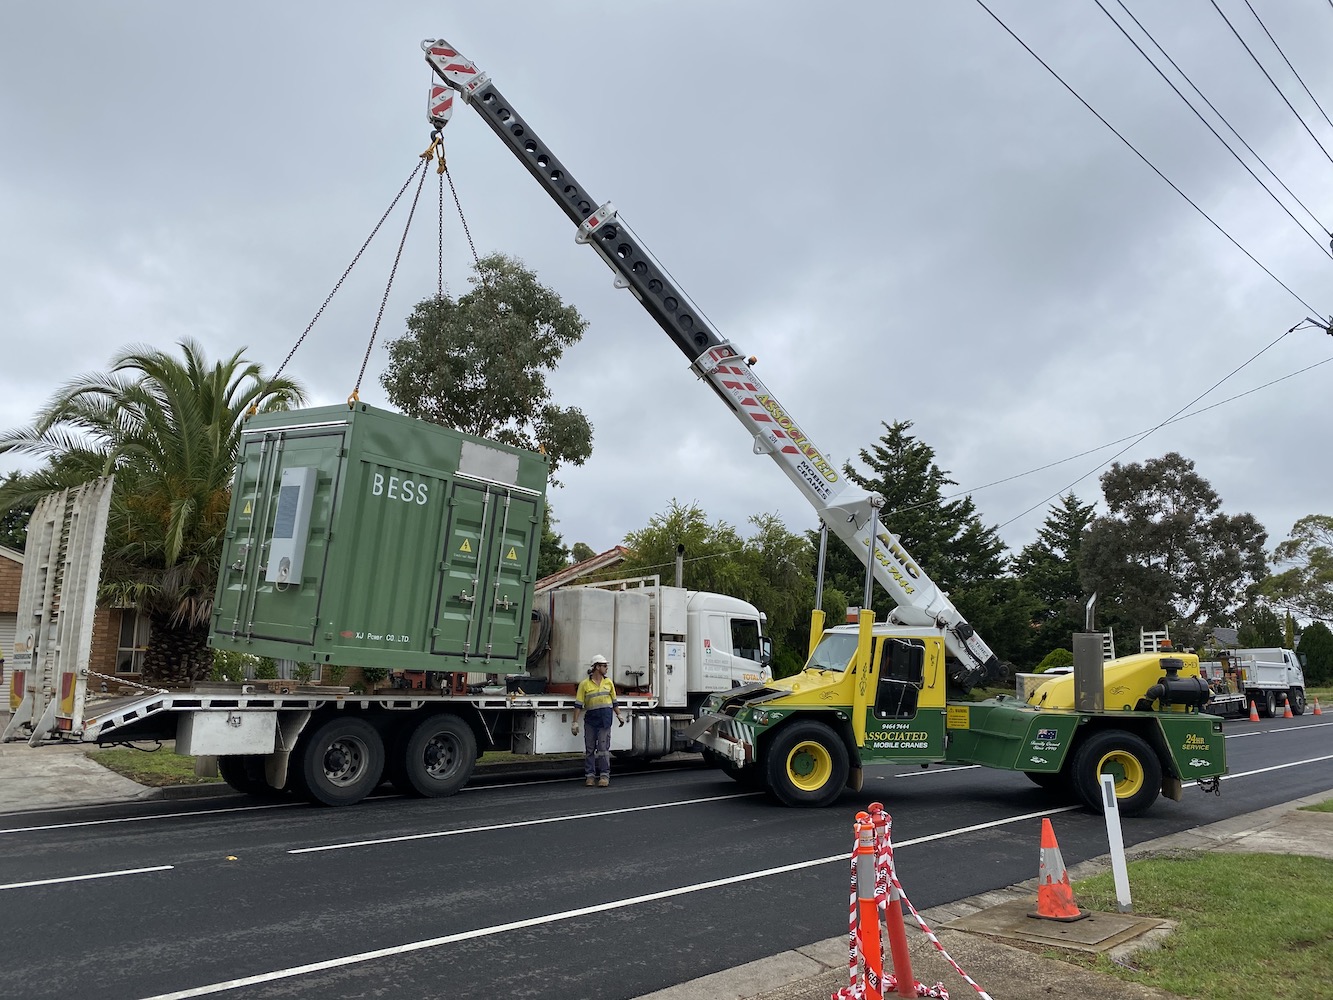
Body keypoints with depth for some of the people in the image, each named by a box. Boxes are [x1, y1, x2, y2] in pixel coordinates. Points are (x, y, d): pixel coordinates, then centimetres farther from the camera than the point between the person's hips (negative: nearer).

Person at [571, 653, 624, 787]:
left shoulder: (608, 682, 10)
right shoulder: (584, 684, -1)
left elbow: (614, 701, 19)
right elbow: (578, 705, -2)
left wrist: (619, 715, 12)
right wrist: (575, 722, -5)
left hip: (605, 719, 1)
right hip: (590, 719, -1)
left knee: (603, 748, -2)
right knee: (589, 749, 4)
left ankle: (604, 775, 2)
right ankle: (590, 775, 12)